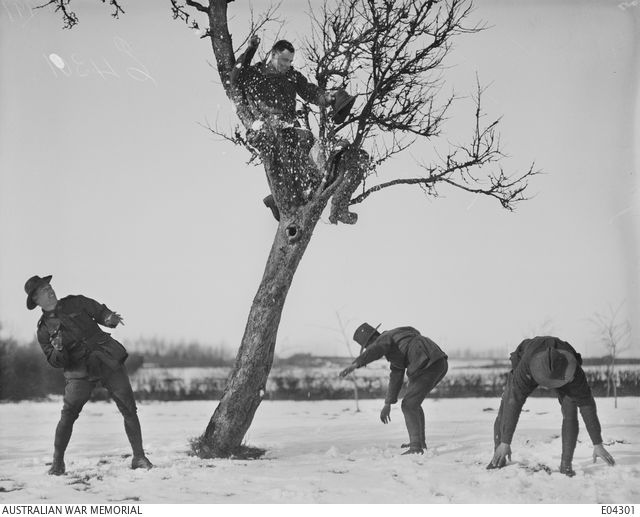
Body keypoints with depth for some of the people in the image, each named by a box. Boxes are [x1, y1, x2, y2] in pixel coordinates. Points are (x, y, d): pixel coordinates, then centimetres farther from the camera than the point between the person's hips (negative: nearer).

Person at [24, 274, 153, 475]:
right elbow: (56, 363, 4)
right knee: (67, 415, -12)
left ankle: (139, 457, 5)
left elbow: (100, 311, 13)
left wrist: (109, 319, -10)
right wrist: (58, 350, -19)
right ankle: (57, 462, 4)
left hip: (108, 360, 1)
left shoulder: (76, 302, 10)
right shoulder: (44, 329, 6)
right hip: (80, 371, -1)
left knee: (129, 409, -3)